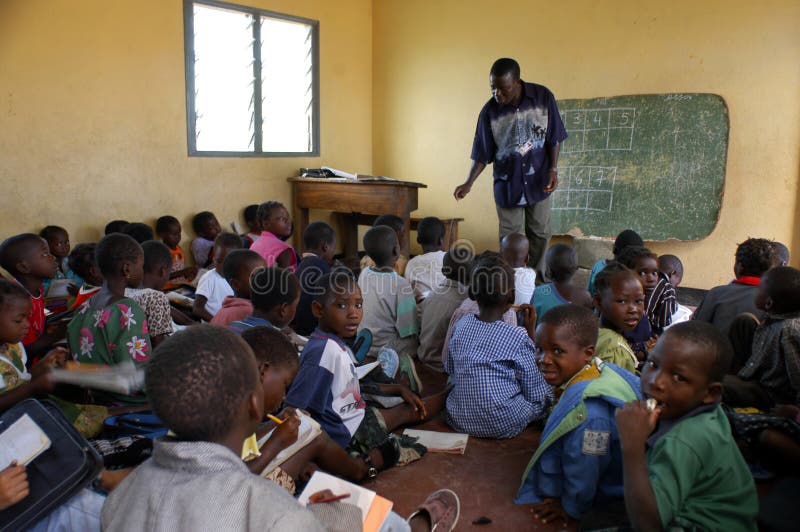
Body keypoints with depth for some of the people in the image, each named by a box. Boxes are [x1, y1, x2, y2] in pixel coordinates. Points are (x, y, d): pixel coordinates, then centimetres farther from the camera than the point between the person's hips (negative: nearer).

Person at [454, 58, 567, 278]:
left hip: (539, 181, 1)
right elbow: (482, 154, -6)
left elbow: (554, 138, -3)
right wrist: (469, 183, -16)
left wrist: (553, 169, -11)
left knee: (540, 234, 12)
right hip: (507, 184, -1)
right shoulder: (489, 111, -13)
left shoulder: (543, 97, -12)